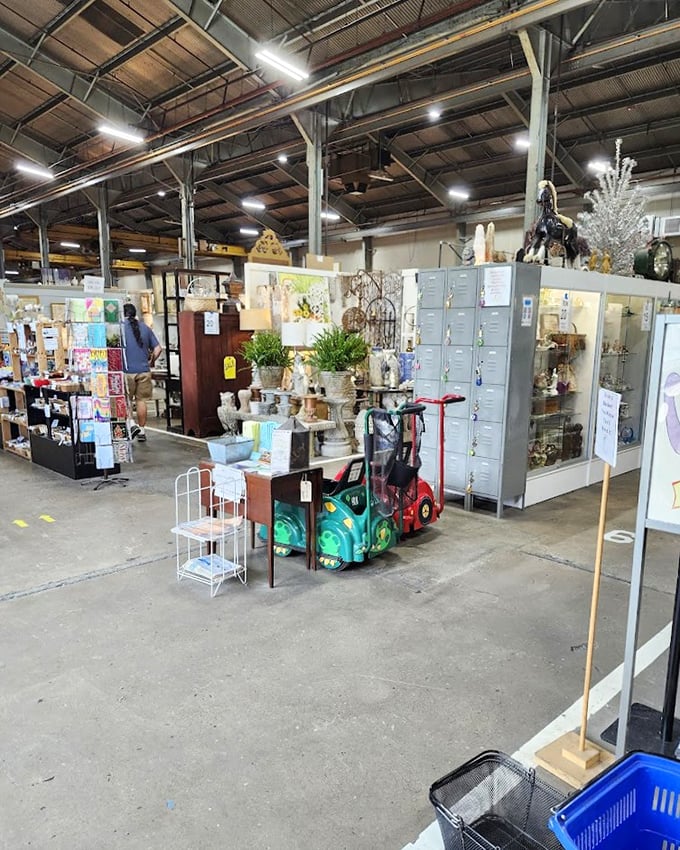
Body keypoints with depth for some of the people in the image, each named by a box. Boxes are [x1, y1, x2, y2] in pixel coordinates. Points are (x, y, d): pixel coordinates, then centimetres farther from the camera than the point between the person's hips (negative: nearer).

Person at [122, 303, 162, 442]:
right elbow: (158, 349, 7)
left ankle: (131, 425, -7)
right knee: (141, 400, 9)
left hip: (127, 370, -3)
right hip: (144, 370, 3)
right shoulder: (146, 328, 7)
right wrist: (150, 362, 21)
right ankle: (141, 430, 13)